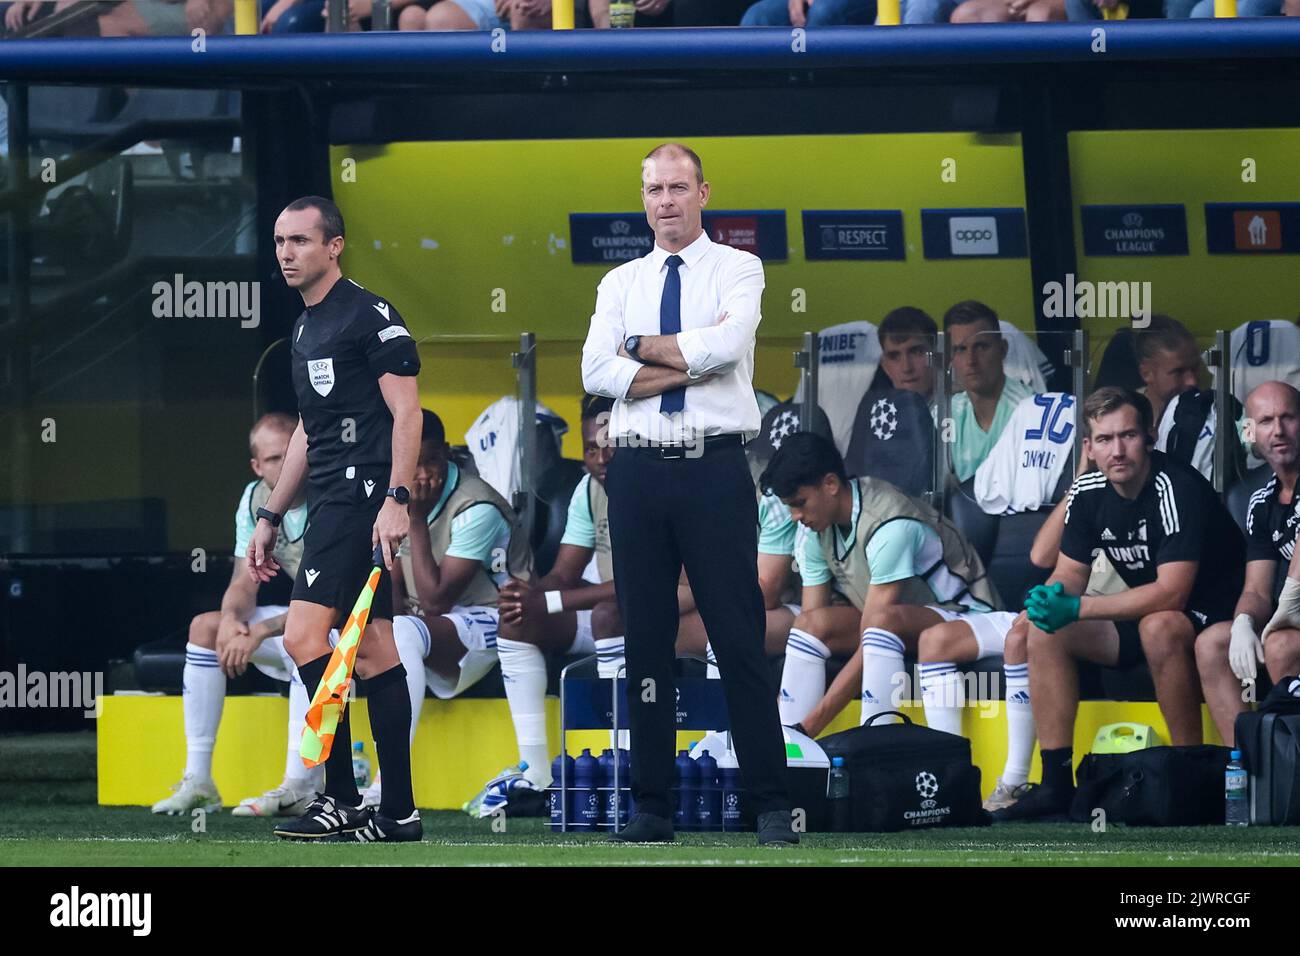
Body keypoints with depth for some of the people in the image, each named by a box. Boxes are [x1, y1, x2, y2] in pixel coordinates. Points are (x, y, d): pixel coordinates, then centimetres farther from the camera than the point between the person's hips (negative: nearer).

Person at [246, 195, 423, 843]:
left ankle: (341, 799, -15)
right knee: (372, 650, 6)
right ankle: (398, 811, 6)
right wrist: (270, 516, 26)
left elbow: (406, 411, -13)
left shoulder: (370, 316, -7)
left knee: (304, 636, -16)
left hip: (362, 496, -9)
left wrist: (397, 499, -22)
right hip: (332, 501, 9)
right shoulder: (306, 328, 20)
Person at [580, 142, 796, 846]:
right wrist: (691, 361, -10)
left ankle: (771, 806, -3)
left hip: (714, 468, -3)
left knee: (739, 635, -5)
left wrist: (643, 349, -6)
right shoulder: (620, 283, 14)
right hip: (638, 467, 3)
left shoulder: (736, 270, 5)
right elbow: (596, 371, -2)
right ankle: (652, 806, 9)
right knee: (645, 637, 5)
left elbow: (728, 342, -15)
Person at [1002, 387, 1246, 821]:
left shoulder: (1175, 488, -25)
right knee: (1043, 630, -6)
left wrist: (1077, 609, -32)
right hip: (1144, 617, 8)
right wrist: (1052, 596, -21)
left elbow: (1171, 593, -31)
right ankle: (1056, 781, -6)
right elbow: (1069, 574, 5)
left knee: (1158, 627, -38)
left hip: (1213, 617, -8)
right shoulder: (1088, 493, -2)